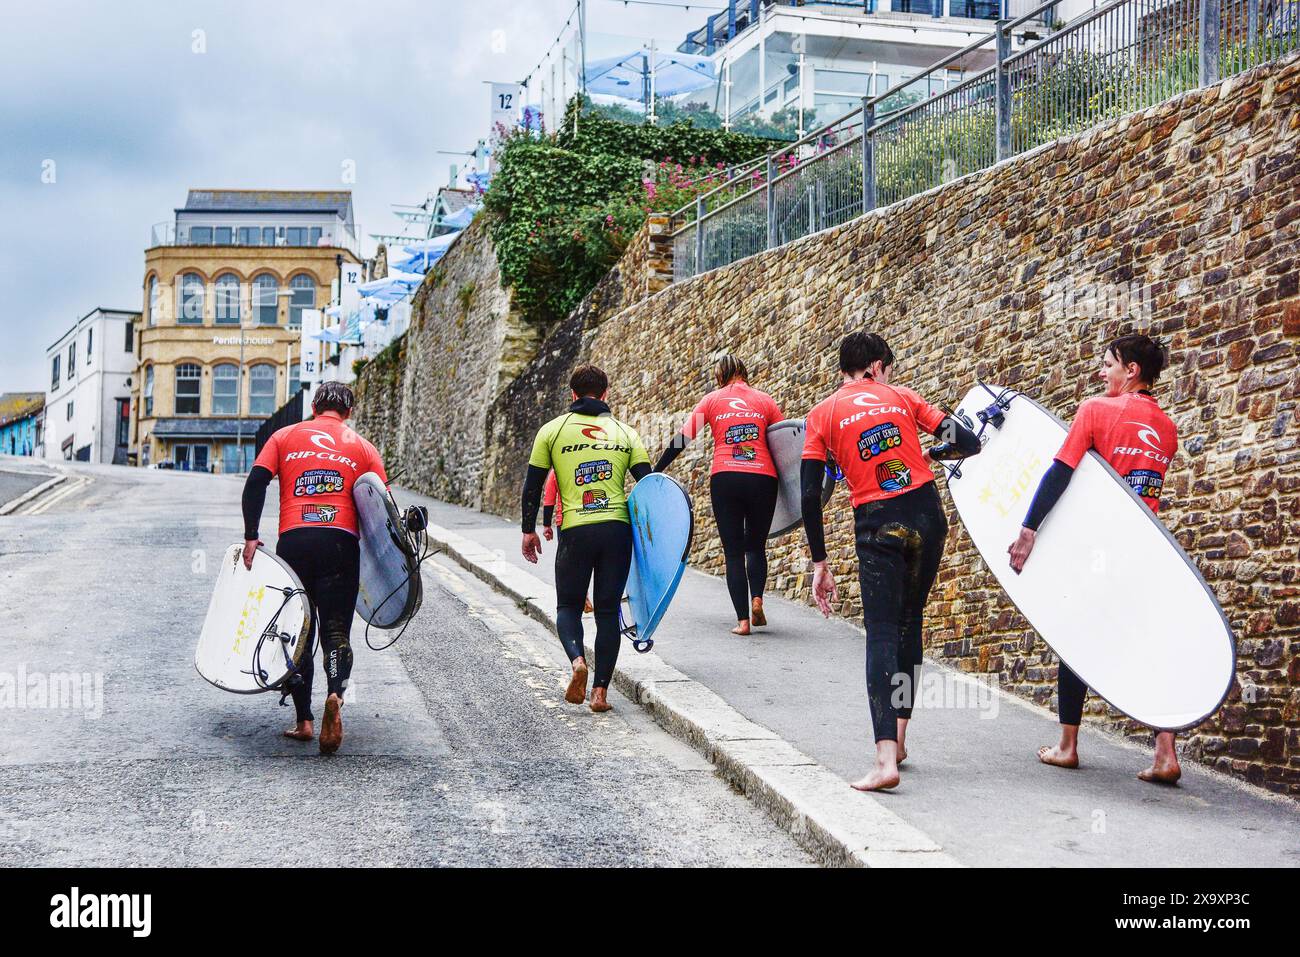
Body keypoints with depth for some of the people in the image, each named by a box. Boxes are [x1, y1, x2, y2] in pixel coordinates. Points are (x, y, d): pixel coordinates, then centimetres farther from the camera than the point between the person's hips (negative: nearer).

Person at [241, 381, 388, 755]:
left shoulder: (285, 436, 15)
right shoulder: (362, 447, 14)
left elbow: (256, 482, 2)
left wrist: (251, 537, 2)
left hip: (293, 541, 1)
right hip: (341, 542, -1)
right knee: (336, 629, 3)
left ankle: (303, 720, 13)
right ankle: (336, 693, -26)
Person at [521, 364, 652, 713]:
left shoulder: (553, 430, 9)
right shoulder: (625, 432, 13)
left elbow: (532, 485, 7)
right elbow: (648, 483, 4)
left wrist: (529, 530, 14)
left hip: (575, 530, -1)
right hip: (618, 527, 1)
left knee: (568, 606, 14)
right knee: (608, 611, 9)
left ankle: (577, 660, -14)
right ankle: (601, 690, 4)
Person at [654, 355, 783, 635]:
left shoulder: (712, 400, 10)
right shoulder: (765, 401, 11)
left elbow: (682, 439, 5)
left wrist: (655, 472, 10)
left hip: (724, 479, -1)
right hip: (762, 479, 1)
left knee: (734, 552, 6)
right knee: (756, 546, 18)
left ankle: (742, 619, -2)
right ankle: (757, 598, -7)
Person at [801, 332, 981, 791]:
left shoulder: (822, 414, 6)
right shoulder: (902, 397, 11)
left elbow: (809, 495, -1)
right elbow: (967, 443, 7)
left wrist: (820, 565, 4)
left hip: (877, 525, -2)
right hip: (926, 514, 3)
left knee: (881, 632, -5)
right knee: (909, 622, 16)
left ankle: (886, 758, -19)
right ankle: (898, 736, 23)